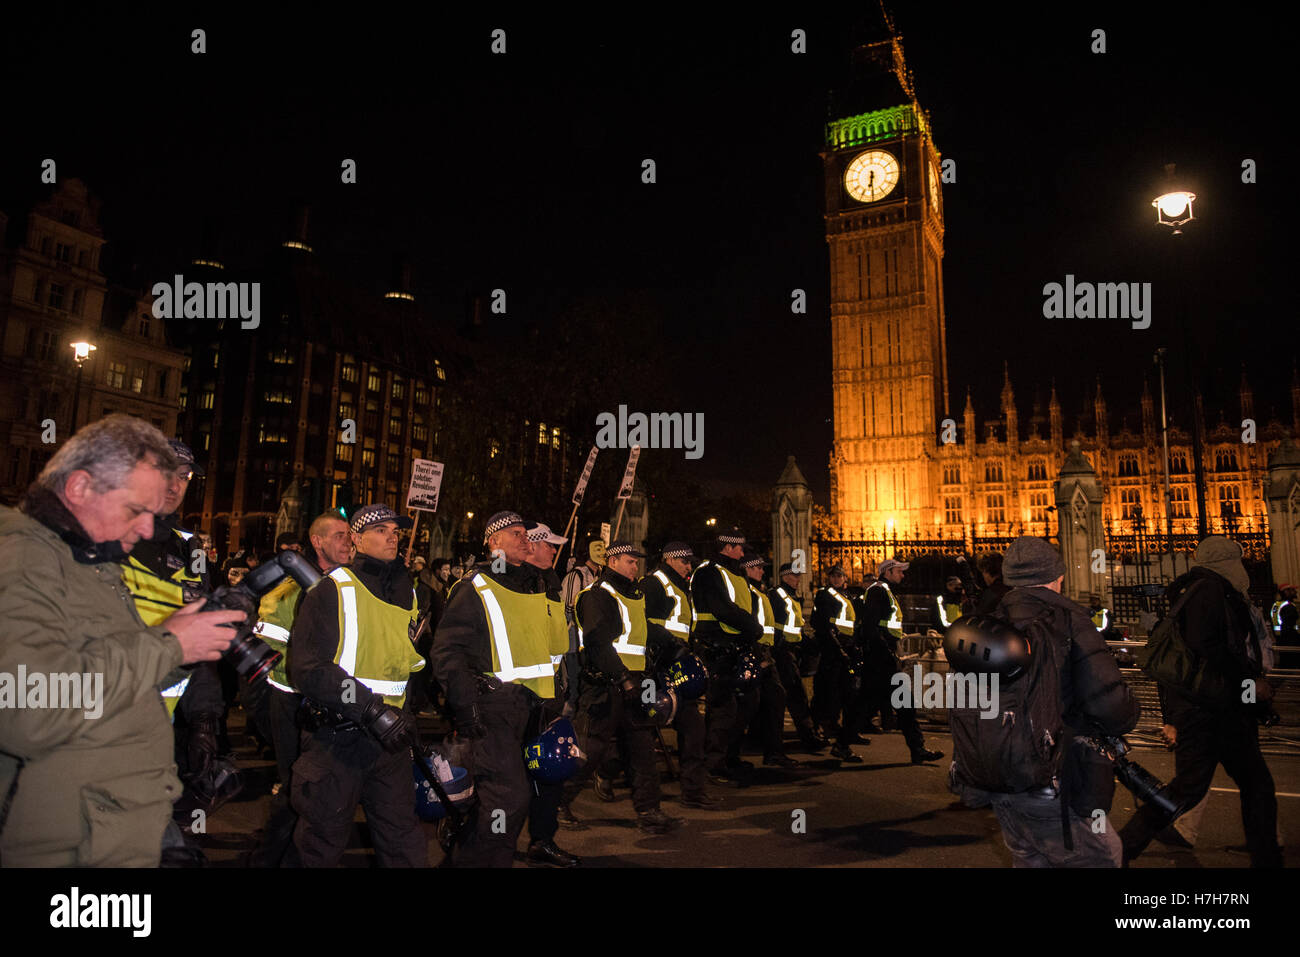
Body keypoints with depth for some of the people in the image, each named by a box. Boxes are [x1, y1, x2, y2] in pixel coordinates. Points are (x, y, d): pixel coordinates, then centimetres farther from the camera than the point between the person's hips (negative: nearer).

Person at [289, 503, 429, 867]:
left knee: (402, 835, 9)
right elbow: (308, 669, -17)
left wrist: (405, 710, 10)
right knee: (323, 840, 9)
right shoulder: (331, 591, -7)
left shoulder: (408, 594, 13)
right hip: (337, 737, -5)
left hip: (390, 733, 5)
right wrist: (372, 709, -23)